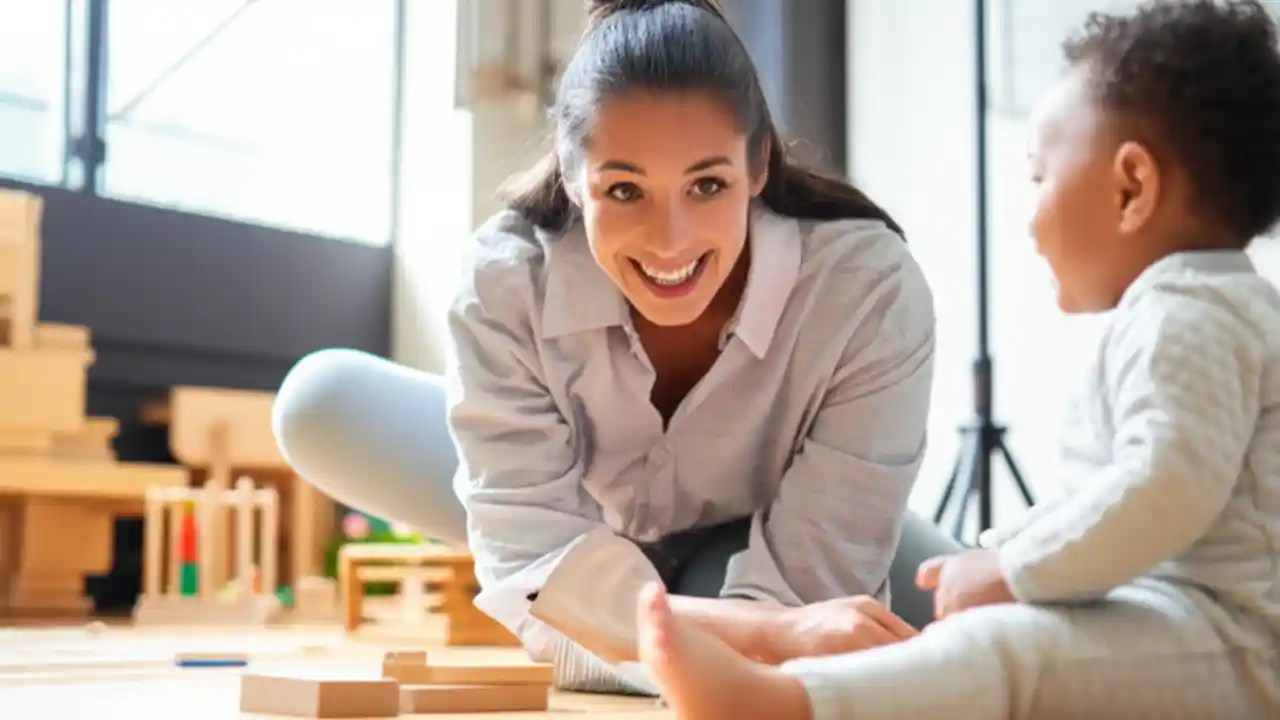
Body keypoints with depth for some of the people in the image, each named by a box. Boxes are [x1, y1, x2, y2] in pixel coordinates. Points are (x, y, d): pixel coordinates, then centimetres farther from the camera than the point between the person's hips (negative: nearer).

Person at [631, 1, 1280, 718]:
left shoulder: (1185, 316, -12)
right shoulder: (1205, 310, 24)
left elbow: (1166, 488, -28)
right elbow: (1101, 498, 29)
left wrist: (1009, 571, -18)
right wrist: (995, 554, 18)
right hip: (1186, 624, 12)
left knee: (1011, 646, -28)